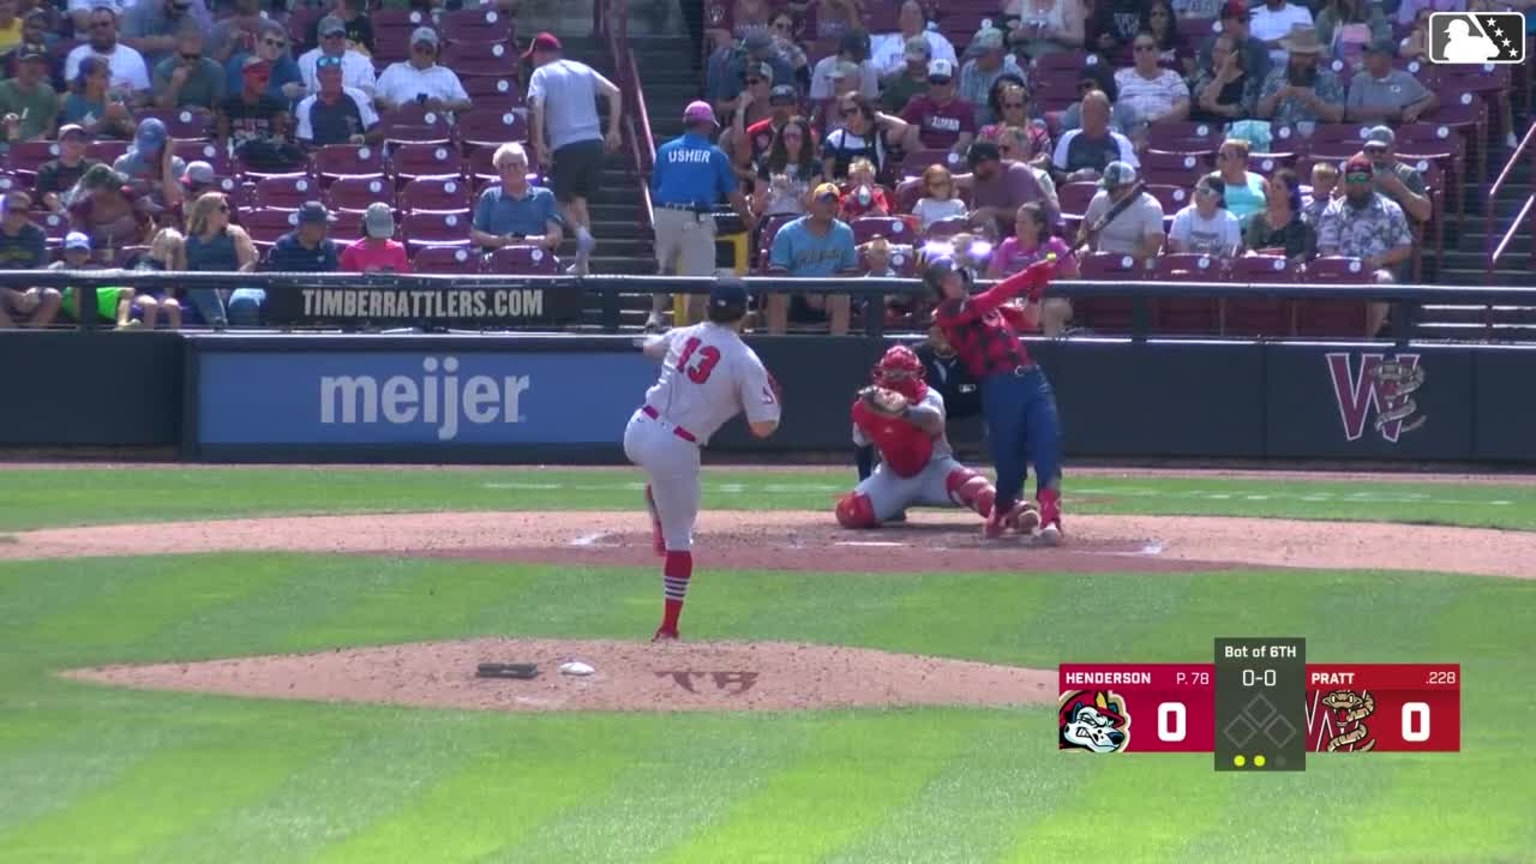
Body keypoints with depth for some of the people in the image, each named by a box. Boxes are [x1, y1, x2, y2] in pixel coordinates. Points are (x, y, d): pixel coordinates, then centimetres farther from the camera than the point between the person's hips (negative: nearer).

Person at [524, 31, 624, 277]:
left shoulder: (541, 74, 3)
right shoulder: (582, 70, 18)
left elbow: (537, 106, -14)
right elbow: (614, 93, 11)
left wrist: (539, 144, -14)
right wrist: (613, 130, 11)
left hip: (564, 145, -5)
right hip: (593, 141, 5)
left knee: (561, 200, 10)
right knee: (580, 197, 17)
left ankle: (580, 231, -21)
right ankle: (582, 262, 11)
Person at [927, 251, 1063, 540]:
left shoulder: (984, 306, 23)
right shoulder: (948, 313, 1)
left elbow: (1028, 320, 24)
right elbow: (993, 297, -12)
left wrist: (1037, 284, 9)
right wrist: (1030, 274, -12)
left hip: (1033, 379, 5)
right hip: (999, 387, -5)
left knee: (1048, 446, -13)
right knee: (1009, 458, -2)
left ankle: (1049, 518, -22)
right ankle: (1003, 512, 27)